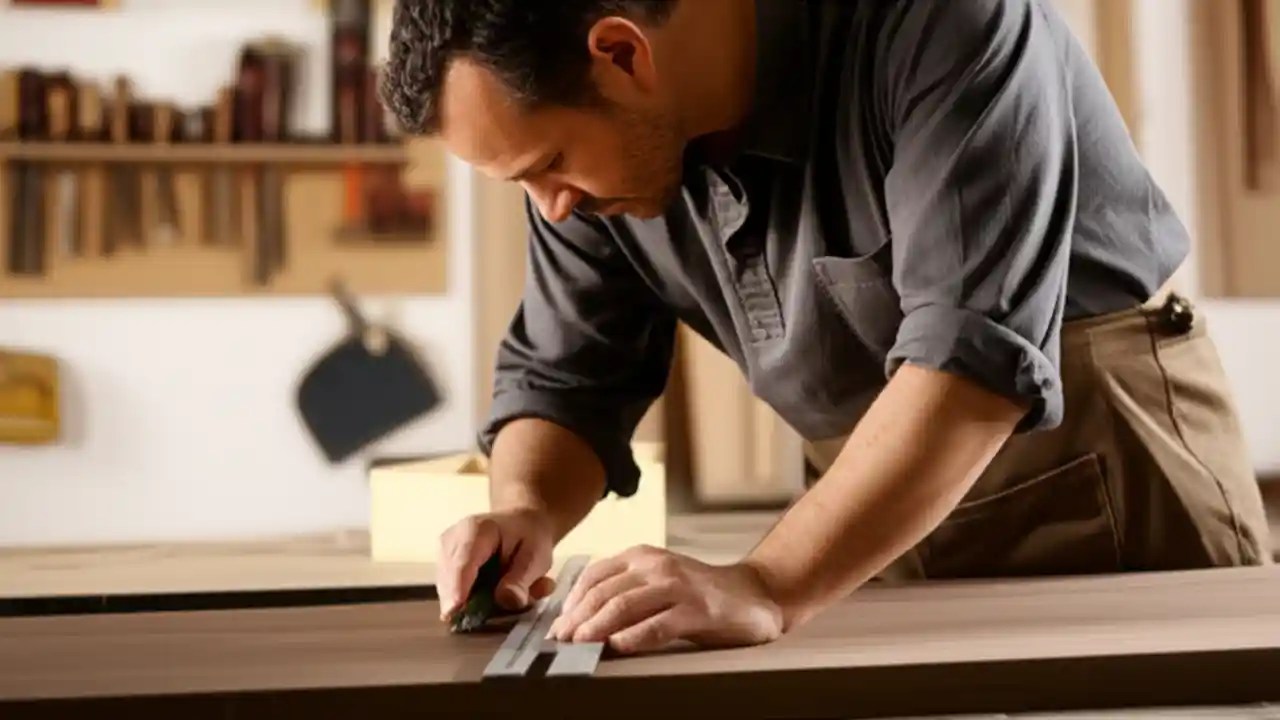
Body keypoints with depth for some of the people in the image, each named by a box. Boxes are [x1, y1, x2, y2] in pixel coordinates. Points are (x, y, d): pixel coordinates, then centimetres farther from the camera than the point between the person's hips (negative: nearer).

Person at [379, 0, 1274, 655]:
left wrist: (766, 589, -46)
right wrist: (526, 510, -23)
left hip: (1104, 441, -4)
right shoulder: (597, 129, -9)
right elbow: (565, 374, -1)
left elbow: (978, 345, -37)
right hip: (889, 495, 5)